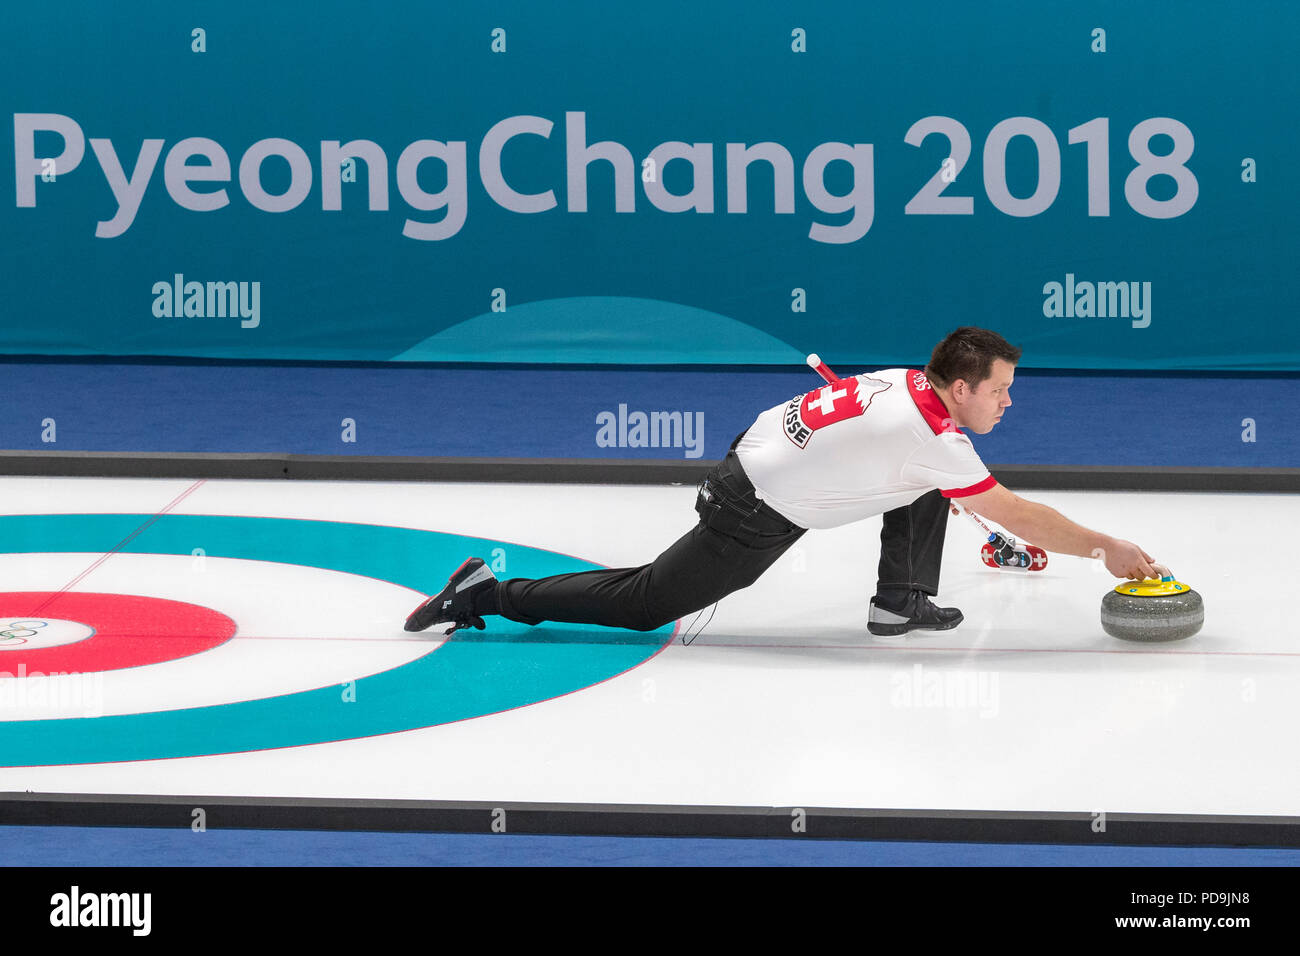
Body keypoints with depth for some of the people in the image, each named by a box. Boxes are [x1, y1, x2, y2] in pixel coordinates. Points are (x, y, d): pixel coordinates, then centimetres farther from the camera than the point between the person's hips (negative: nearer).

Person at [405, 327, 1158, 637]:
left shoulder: (910, 382, 3)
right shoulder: (933, 438, -23)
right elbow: (1018, 515, -19)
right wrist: (1106, 549, -11)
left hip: (760, 448, 9)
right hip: (756, 516, -9)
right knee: (644, 606, 1)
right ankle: (487, 596, 5)